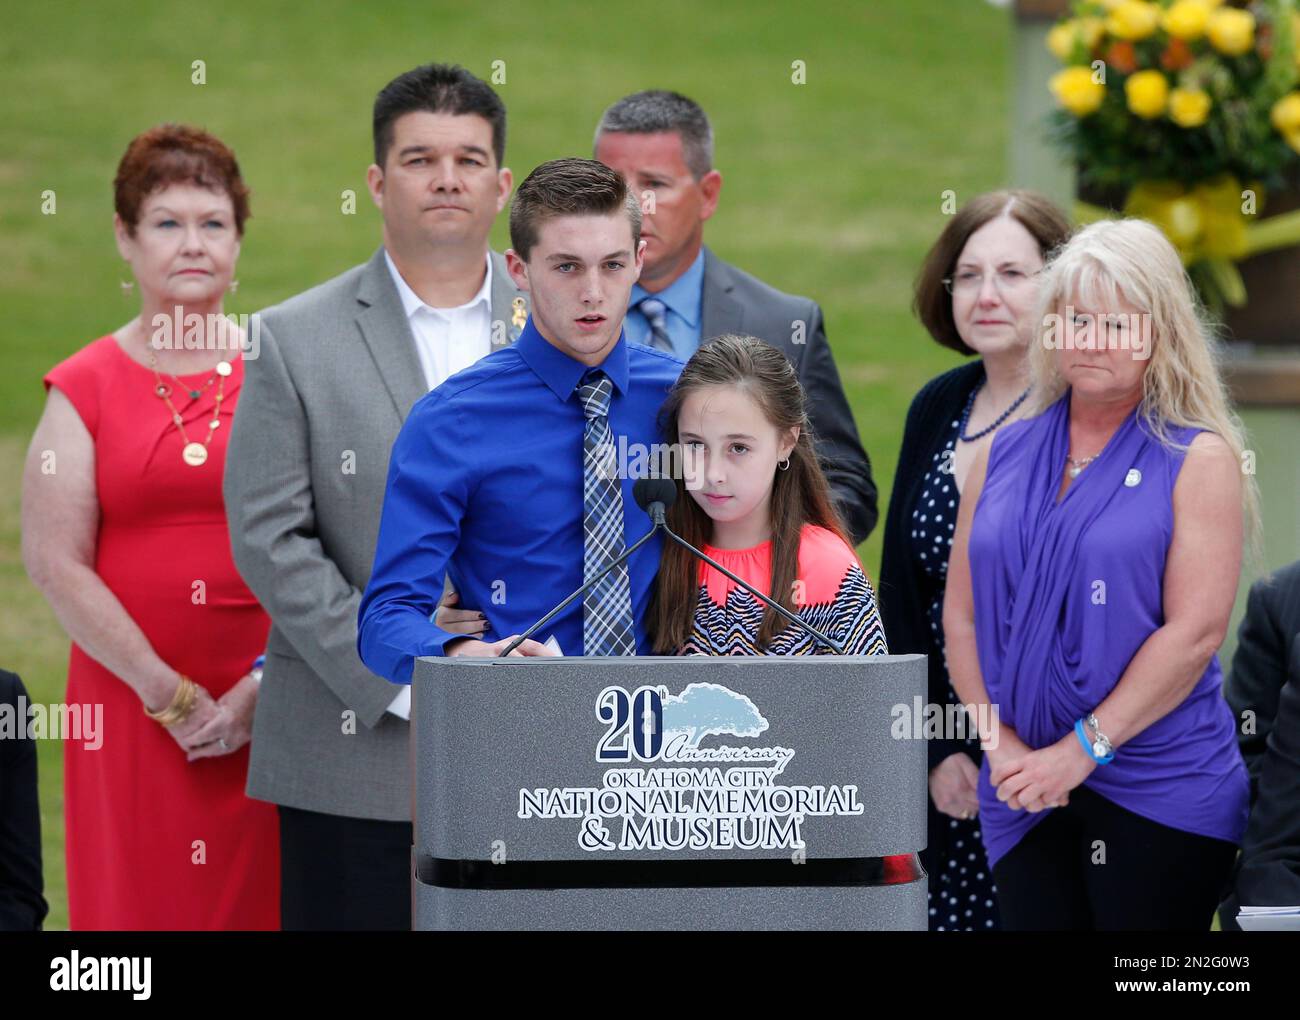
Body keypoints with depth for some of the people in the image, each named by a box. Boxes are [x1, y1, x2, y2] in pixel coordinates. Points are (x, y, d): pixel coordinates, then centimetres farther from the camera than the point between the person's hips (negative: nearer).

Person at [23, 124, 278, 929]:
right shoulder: (86, 389, 5)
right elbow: (56, 562, -2)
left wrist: (265, 689, -9)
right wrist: (165, 692, -8)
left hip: (270, 711, 0)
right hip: (129, 705, 0)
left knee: (262, 900, 0)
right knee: (139, 901, -1)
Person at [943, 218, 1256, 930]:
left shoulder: (1197, 460, -1)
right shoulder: (1003, 457, 12)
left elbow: (1195, 630, -10)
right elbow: (961, 617, 10)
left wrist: (1083, 750, -14)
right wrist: (1000, 744, -4)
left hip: (1159, 791, -4)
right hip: (1025, 793, 4)